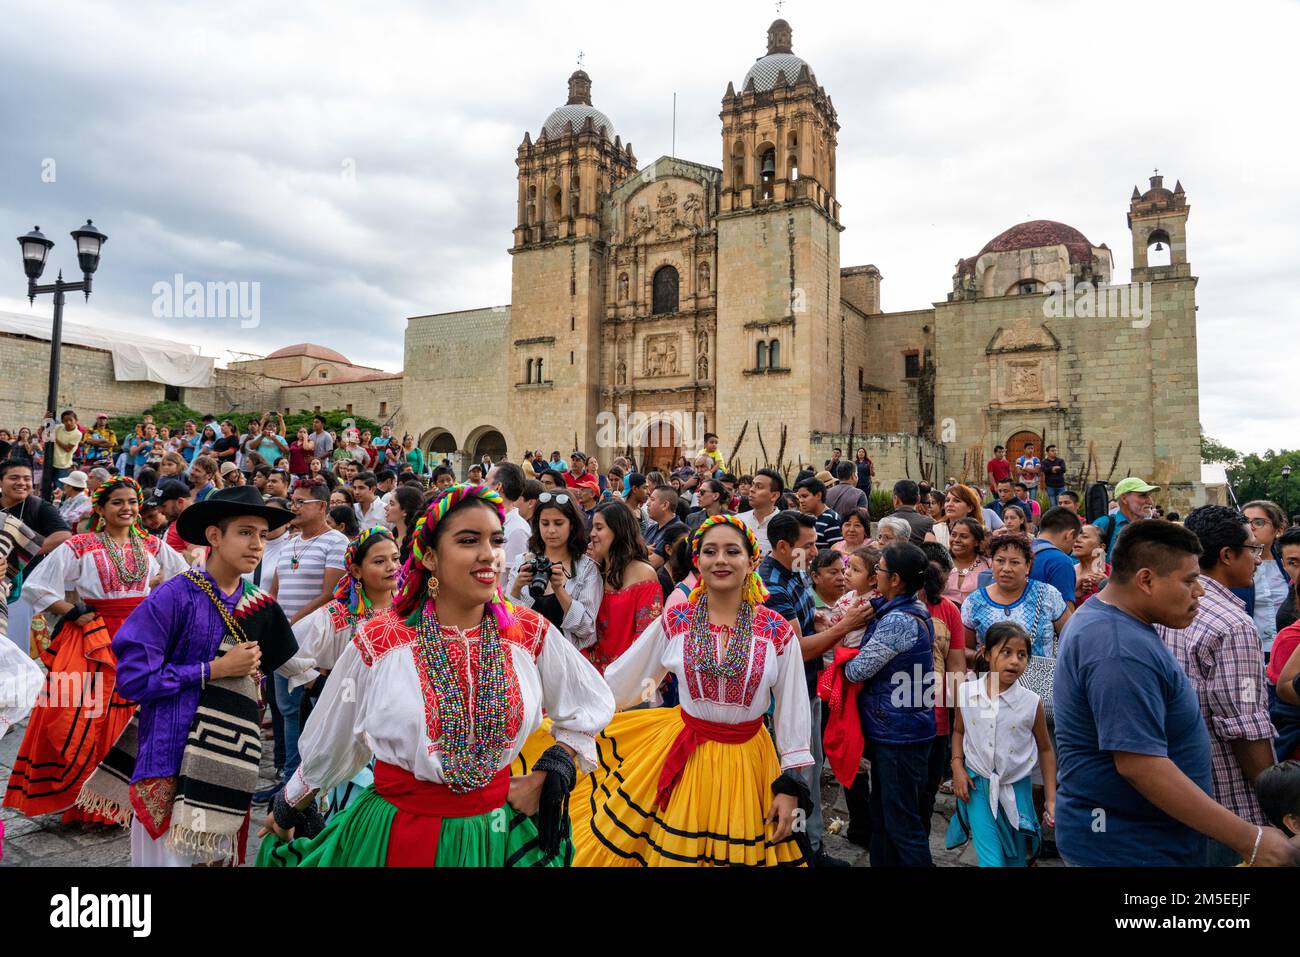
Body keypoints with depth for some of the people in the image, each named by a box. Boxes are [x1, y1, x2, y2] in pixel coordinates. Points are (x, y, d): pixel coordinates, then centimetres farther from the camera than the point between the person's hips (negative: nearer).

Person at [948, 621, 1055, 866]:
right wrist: (957, 767, -4)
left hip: (1015, 788, 1)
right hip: (977, 785, 0)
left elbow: (1045, 749, 2)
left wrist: (1052, 799, 0)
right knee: (991, 859, -8)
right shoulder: (966, 692, -9)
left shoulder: (1031, 703, -13)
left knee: (1016, 859, 17)